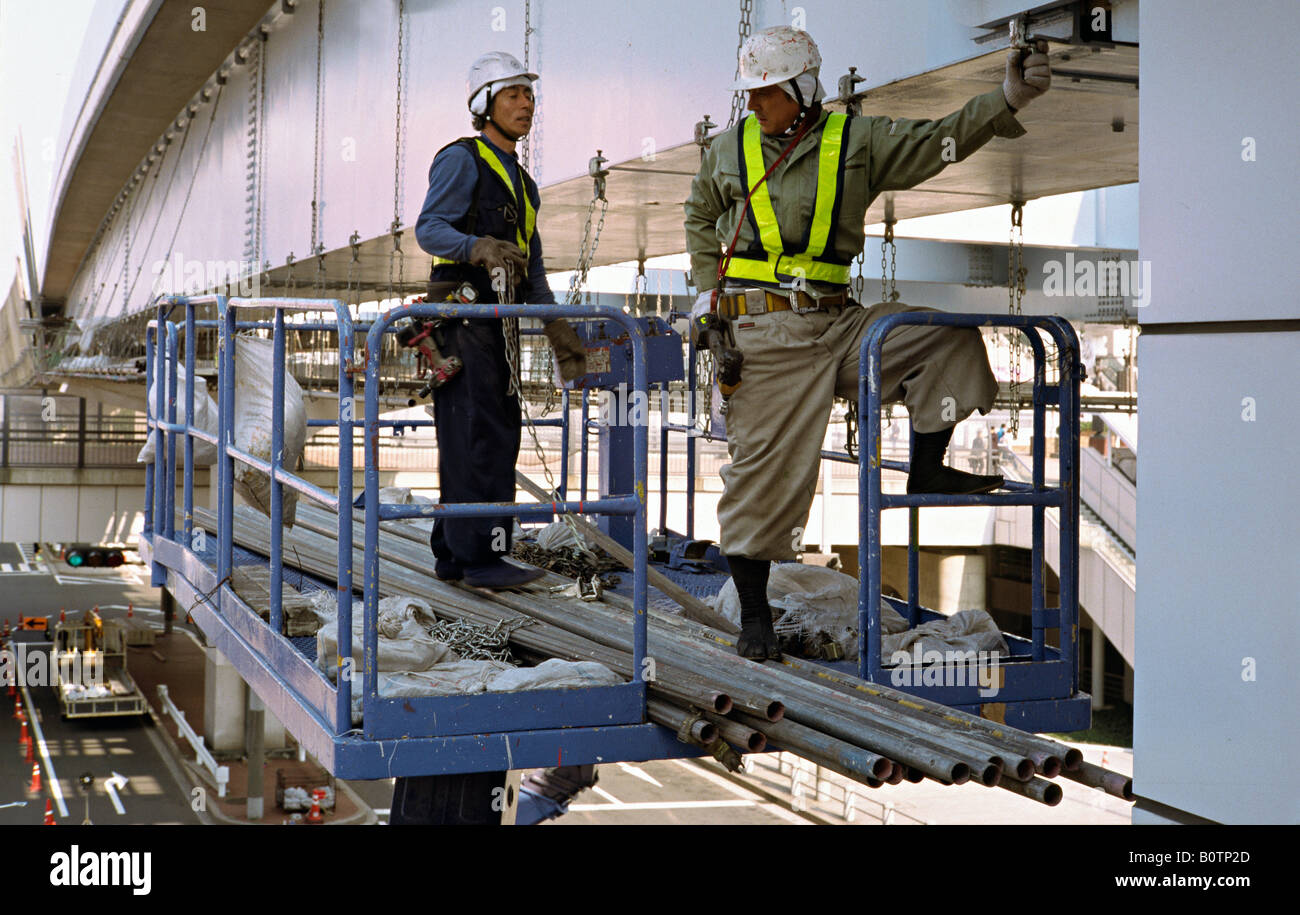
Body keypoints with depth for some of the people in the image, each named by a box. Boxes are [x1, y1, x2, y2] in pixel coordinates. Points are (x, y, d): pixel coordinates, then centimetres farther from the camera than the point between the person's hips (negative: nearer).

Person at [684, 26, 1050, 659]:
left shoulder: (856, 143, 3)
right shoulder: (730, 151, 7)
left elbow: (939, 141, -5)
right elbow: (700, 216, 24)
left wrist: (1007, 101, -18)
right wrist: (708, 288, 15)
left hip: (838, 322, 2)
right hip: (762, 333, -2)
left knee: (951, 340, -11)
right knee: (762, 471, -4)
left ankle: (926, 472, 6)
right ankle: (753, 613, 8)